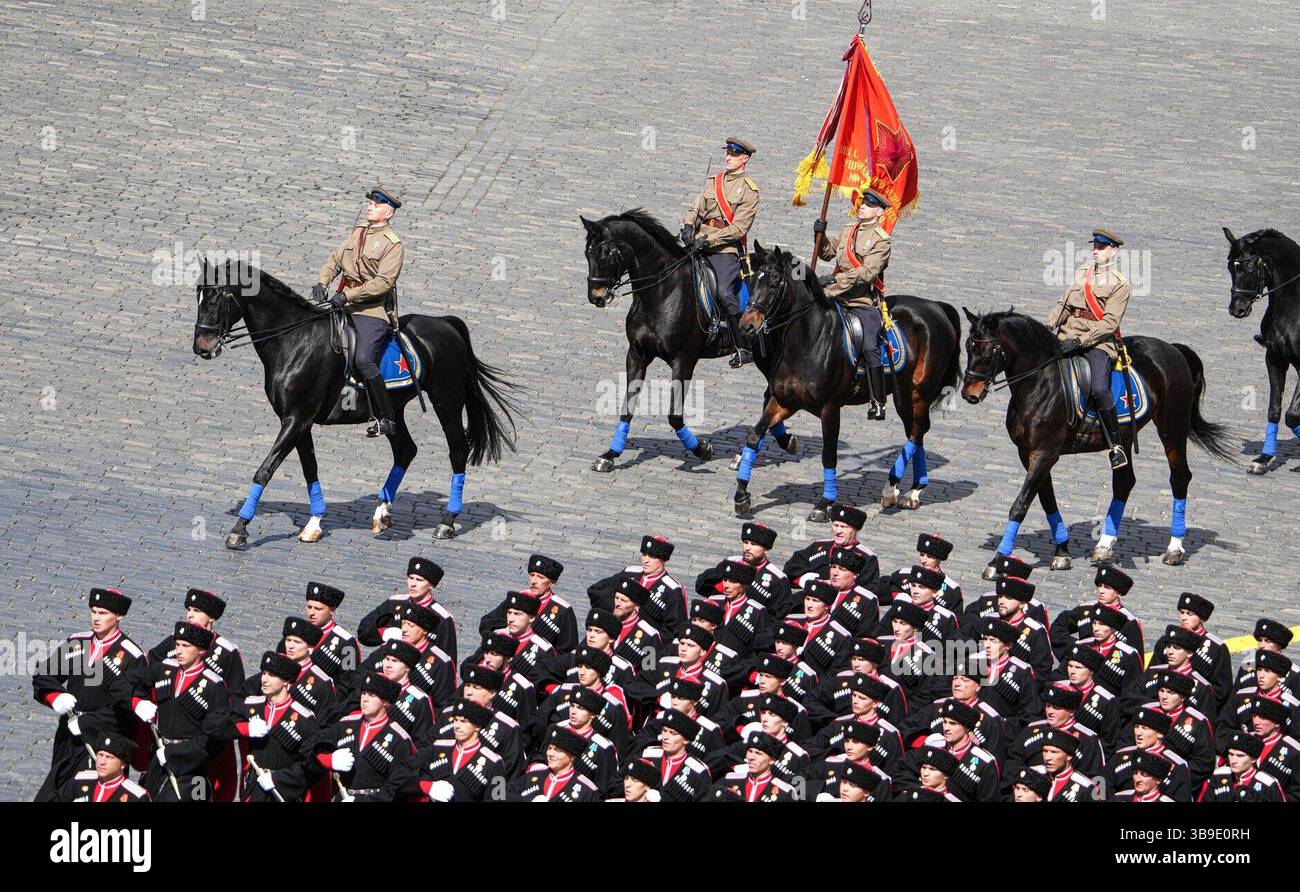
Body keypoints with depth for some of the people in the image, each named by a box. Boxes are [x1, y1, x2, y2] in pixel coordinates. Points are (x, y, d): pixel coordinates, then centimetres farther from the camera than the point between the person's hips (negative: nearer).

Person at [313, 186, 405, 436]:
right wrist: (321, 282, -5)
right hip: (344, 303, 8)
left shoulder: (392, 244, -8)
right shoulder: (358, 231, 15)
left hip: (374, 309, -8)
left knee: (363, 359, -24)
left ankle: (386, 419, -17)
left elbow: (384, 282, -18)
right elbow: (335, 260, 16)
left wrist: (348, 296, -24)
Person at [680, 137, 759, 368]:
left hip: (727, 248, -7)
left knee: (725, 292, -21)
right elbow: (696, 208, 13)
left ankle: (743, 348, -16)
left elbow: (738, 228, -10)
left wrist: (709, 240, -18)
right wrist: (688, 226, -9)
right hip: (700, 244, 7)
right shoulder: (714, 181, 18)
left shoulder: (749, 190, -2)